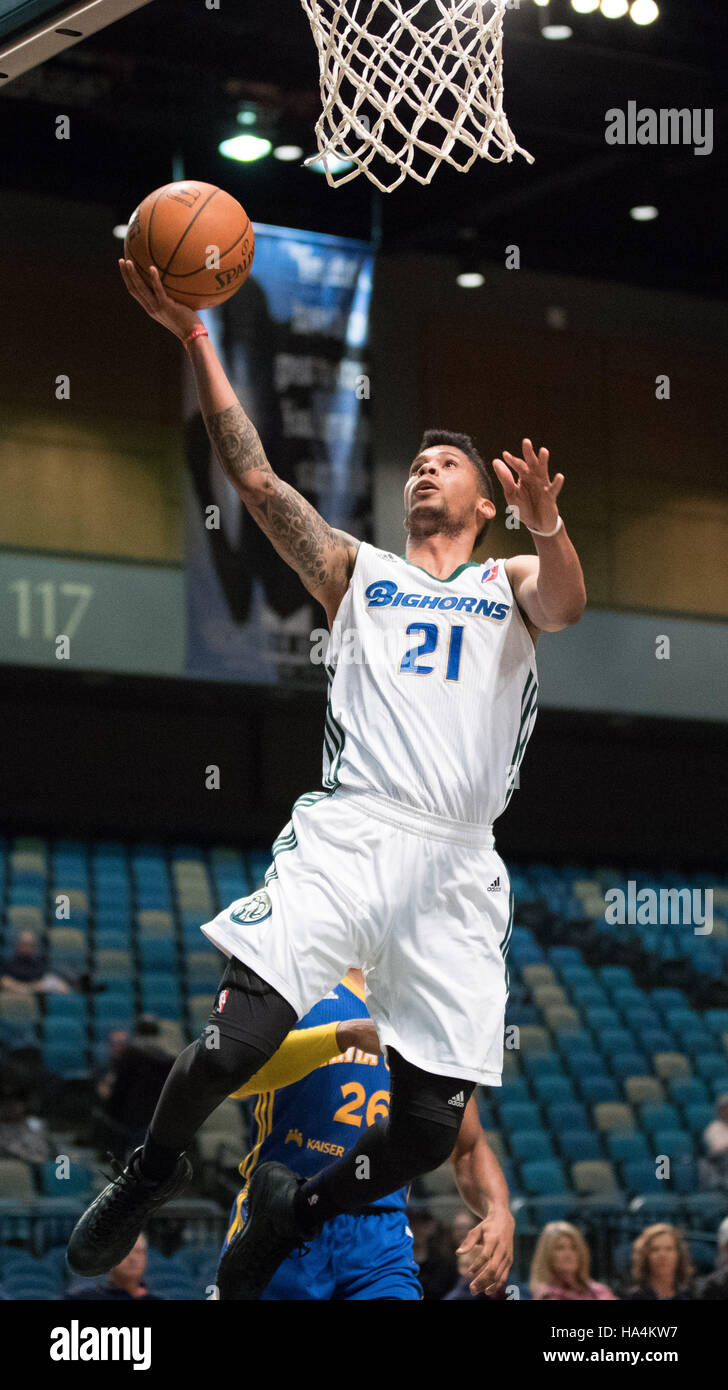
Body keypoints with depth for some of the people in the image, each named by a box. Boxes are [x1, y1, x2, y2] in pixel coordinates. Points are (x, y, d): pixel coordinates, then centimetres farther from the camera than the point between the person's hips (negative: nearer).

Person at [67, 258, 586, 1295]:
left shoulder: (510, 587, 18)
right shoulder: (357, 571, 21)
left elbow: (567, 606, -6)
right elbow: (256, 478, 10)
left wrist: (549, 529, -29)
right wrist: (194, 336, 0)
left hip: (456, 868, 1)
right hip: (345, 834, 0)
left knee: (432, 1129, -4)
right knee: (236, 1042, -19)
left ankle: (294, 1212, 24)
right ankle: (154, 1170, 12)